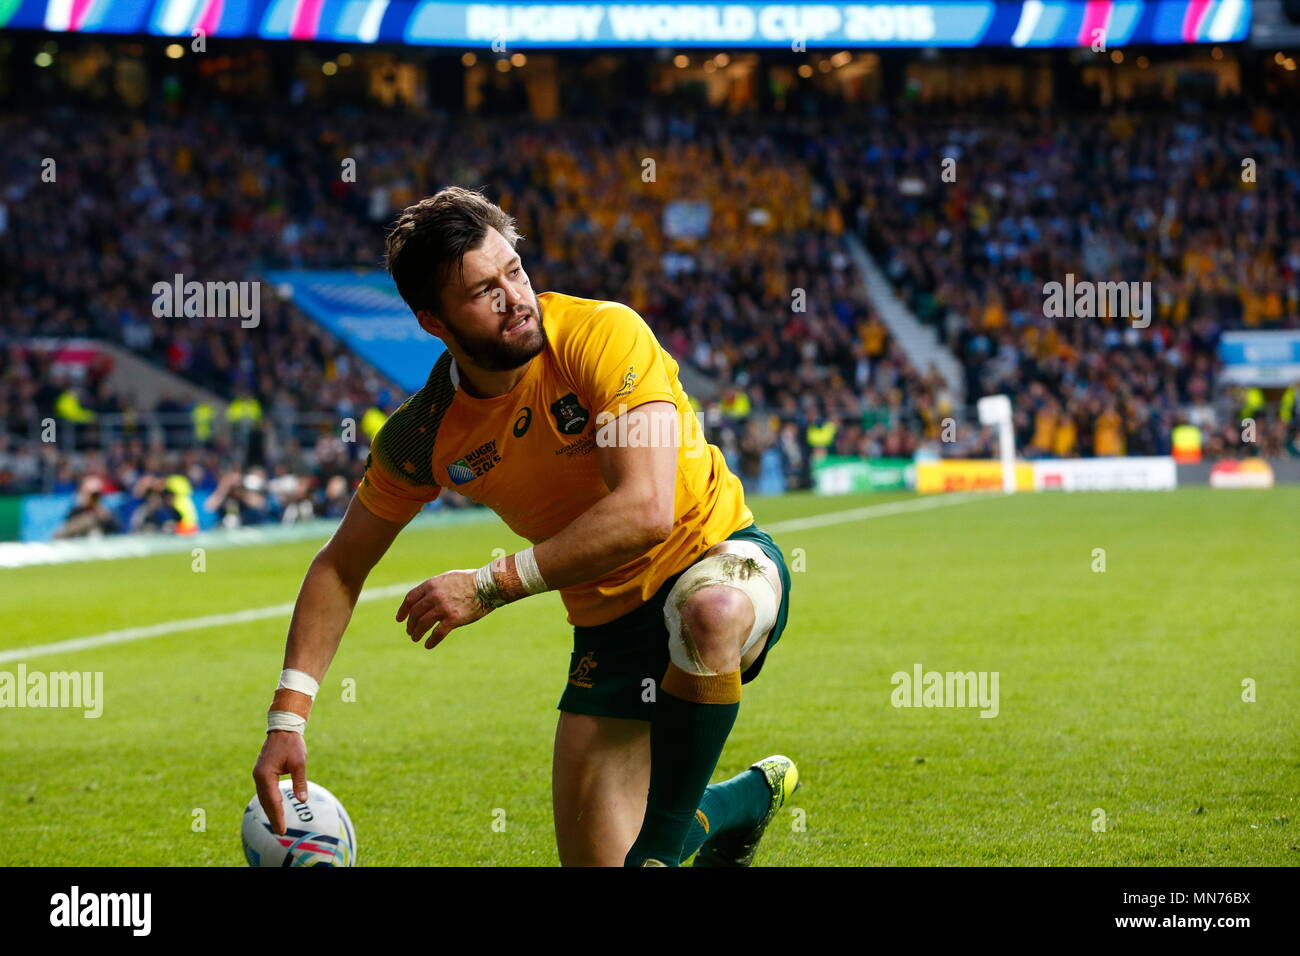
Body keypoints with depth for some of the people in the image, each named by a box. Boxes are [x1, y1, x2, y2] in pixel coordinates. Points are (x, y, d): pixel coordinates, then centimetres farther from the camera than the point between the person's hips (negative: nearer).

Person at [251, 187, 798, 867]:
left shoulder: (602, 334, -23)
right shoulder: (424, 434, -10)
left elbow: (647, 510, -33)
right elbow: (340, 567, 2)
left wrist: (492, 585, -30)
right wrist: (287, 718, -8)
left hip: (724, 559, -4)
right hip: (610, 620, 4)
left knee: (710, 611, -42)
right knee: (592, 861, -1)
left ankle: (663, 842, -22)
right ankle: (749, 798, 29)